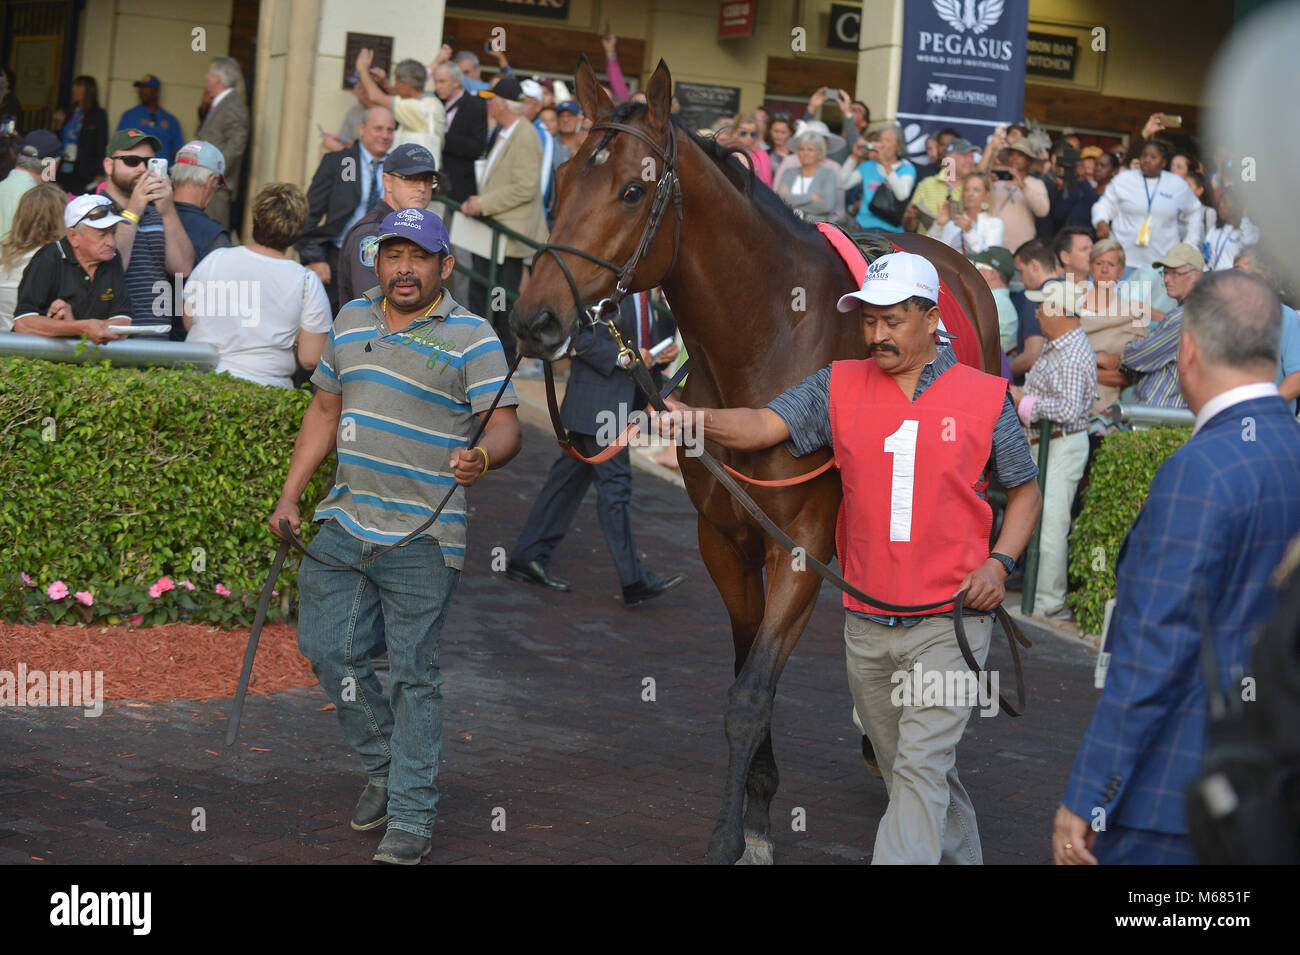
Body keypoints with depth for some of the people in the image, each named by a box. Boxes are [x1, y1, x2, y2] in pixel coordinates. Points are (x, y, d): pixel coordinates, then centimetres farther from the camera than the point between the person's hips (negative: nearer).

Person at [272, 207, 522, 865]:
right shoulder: (351, 321, 12)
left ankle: (412, 818, 4)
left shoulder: (471, 337, -6)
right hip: (345, 522, 6)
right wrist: (290, 495, 17)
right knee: (326, 649, 5)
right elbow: (324, 409, 21)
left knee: (414, 674, -2)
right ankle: (382, 766, 27)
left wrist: (481, 456, -38)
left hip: (424, 536, -6)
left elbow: (505, 424, -14)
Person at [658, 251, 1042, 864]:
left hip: (950, 619, -4)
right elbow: (763, 426, -9)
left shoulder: (984, 397, -2)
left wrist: (1000, 561, -8)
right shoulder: (841, 388, 3)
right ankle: (961, 857, 37)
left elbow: (1024, 491, 8)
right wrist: (699, 420, -29)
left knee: (922, 770, -12)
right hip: (866, 624, 4)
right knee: (906, 772, 16)